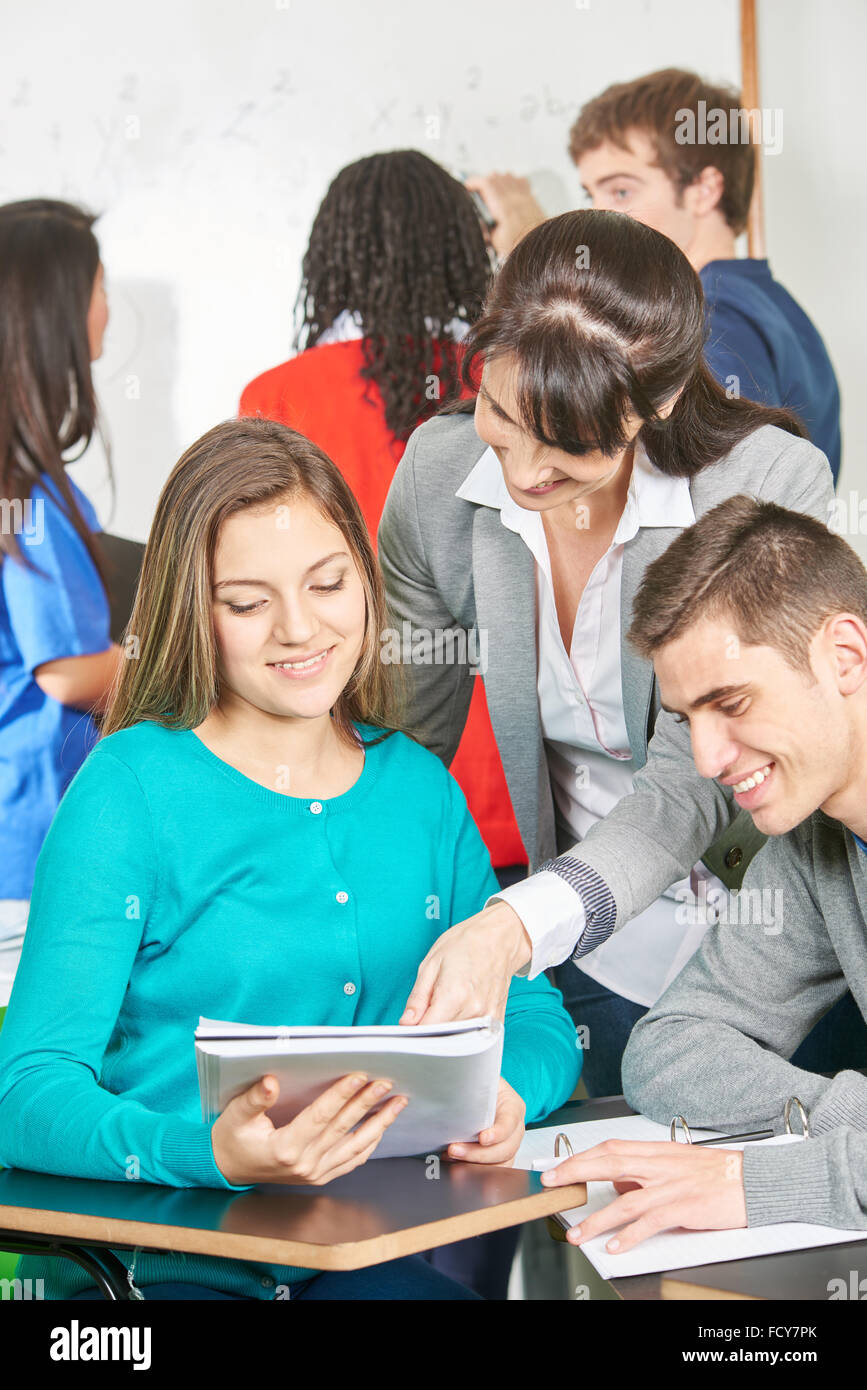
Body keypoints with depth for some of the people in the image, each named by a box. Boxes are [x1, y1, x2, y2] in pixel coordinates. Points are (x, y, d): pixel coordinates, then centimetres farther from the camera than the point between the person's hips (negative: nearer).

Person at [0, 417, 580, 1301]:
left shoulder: (419, 787, 13)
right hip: (157, 1266, -3)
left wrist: (505, 1094, -6)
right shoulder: (130, 789, -3)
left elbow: (531, 1013, 19)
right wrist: (211, 1152, -29)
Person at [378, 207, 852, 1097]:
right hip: (602, 946, 3)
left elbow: (695, 780, -26)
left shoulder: (771, 483, -21)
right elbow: (394, 746, 1)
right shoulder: (439, 472, -10)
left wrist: (513, 926, -41)